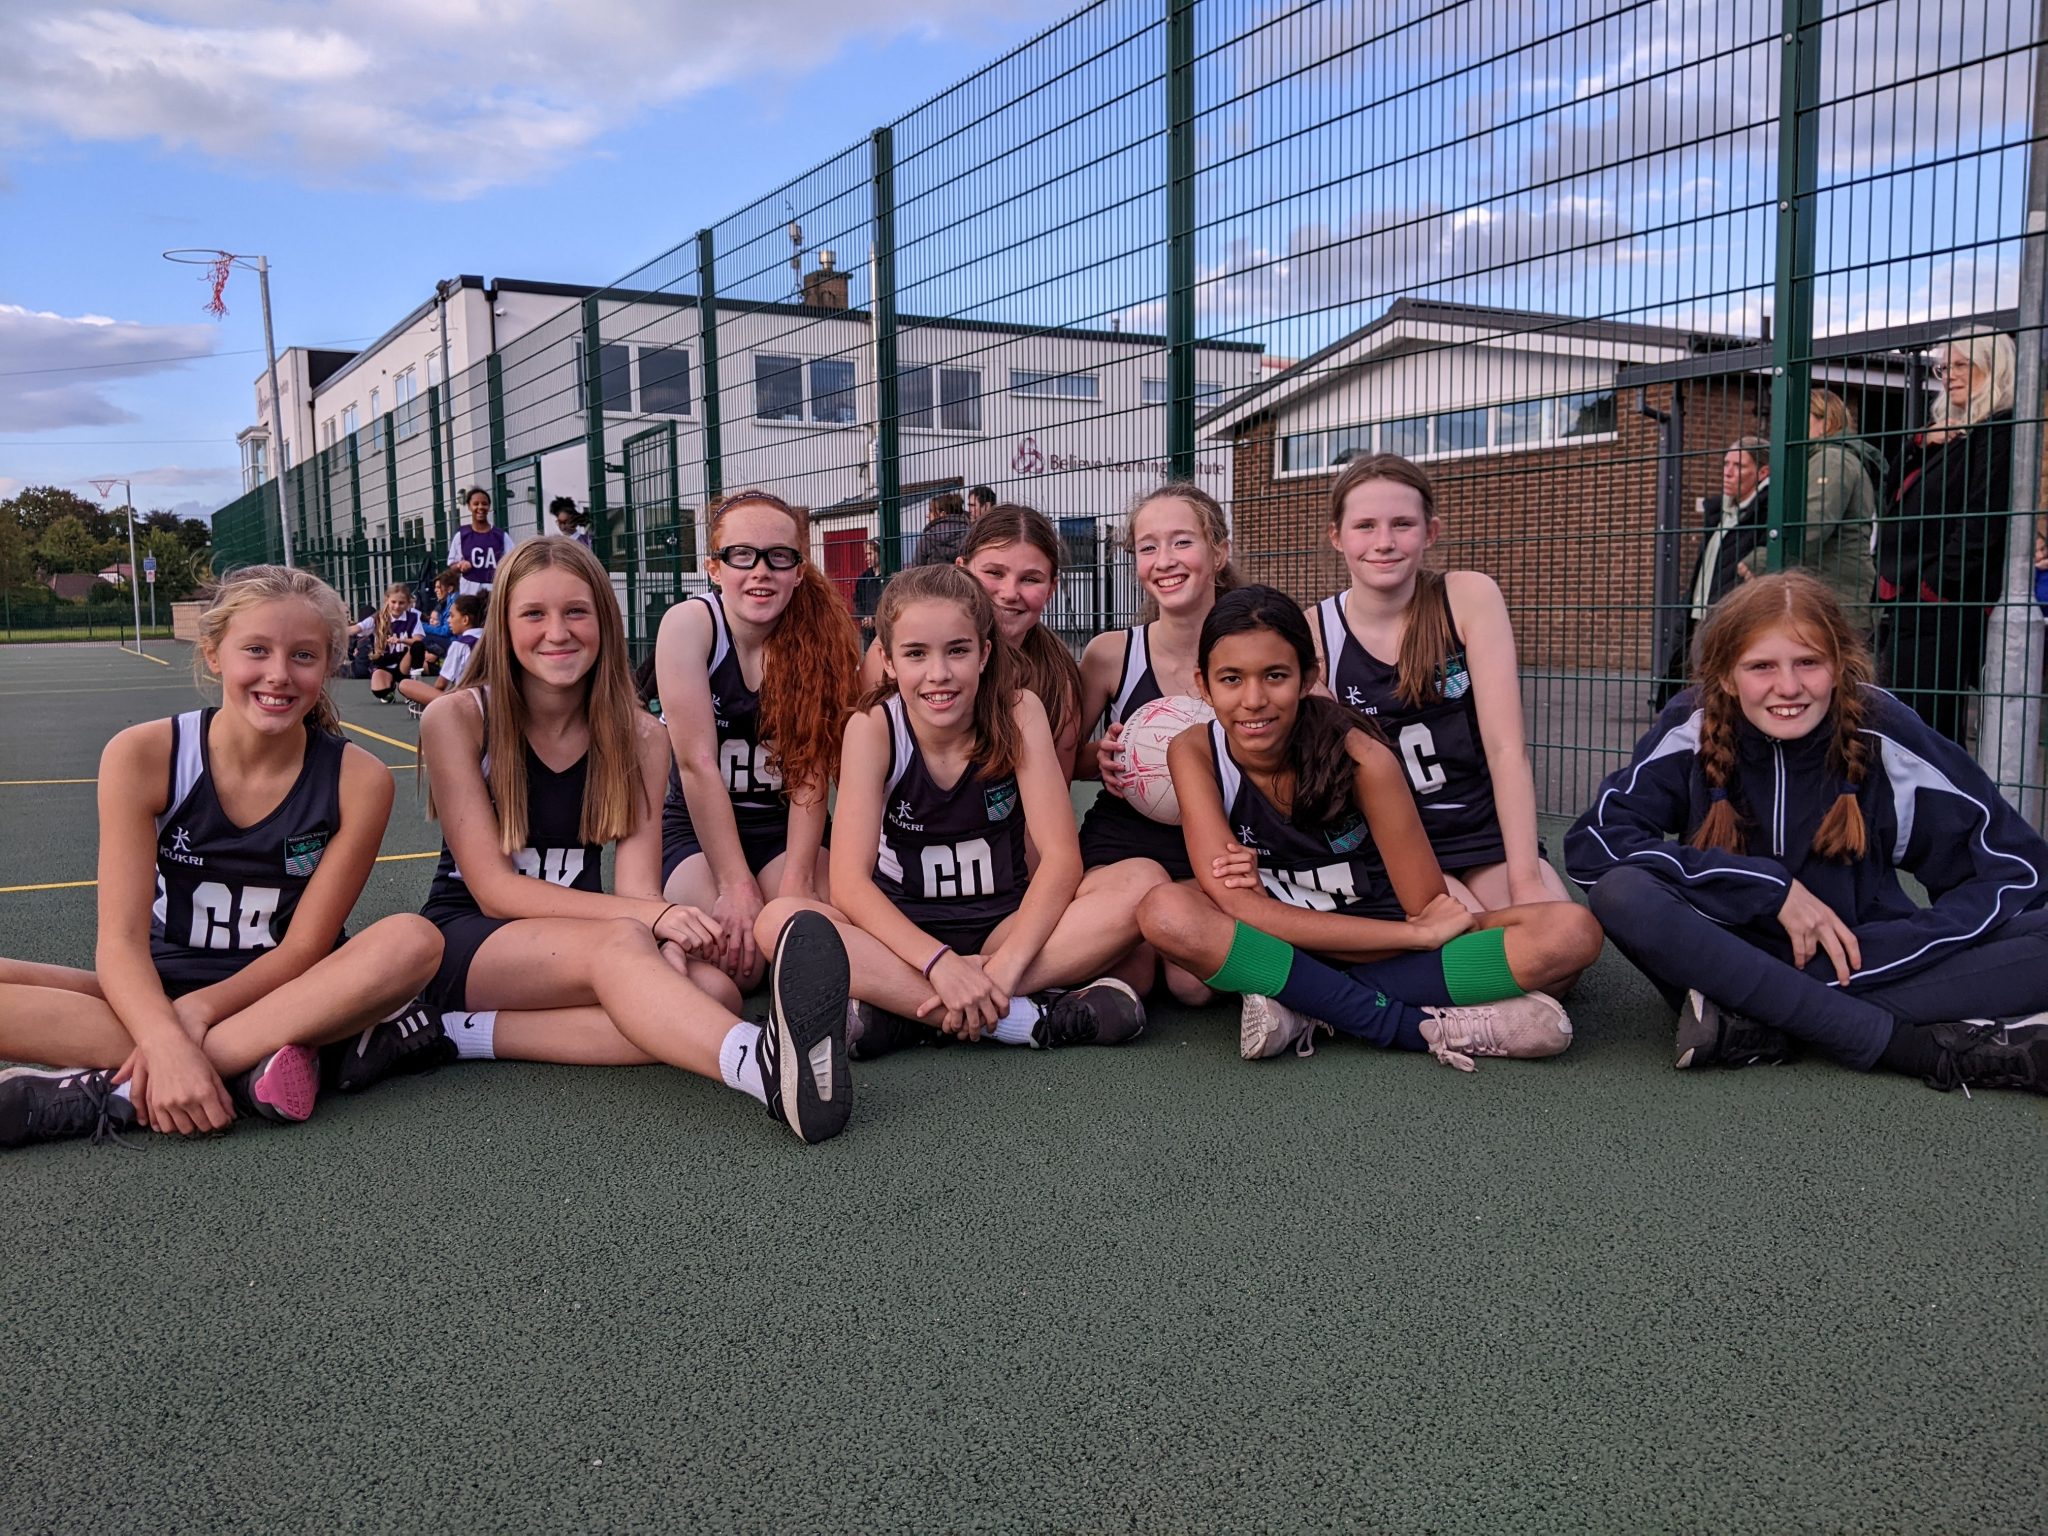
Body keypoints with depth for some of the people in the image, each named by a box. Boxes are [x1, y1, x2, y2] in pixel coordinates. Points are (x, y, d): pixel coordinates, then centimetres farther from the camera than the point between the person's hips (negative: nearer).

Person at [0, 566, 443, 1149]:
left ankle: (116, 1091, -30)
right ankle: (243, 1069, -29)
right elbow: (120, 942, -16)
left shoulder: (357, 779, -10)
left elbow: (303, 948, -9)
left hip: (285, 995, 0)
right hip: (156, 992, 0)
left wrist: (195, 1013, -26)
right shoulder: (143, 756, -10)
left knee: (413, 941, -32)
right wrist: (168, 1045, -35)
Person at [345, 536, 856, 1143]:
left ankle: (461, 1035, -27)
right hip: (465, 940, -3)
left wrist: (679, 927, -33)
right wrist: (649, 916, -27)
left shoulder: (640, 737, 1)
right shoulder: (455, 718, -7)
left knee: (700, 988, -31)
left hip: (575, 944, 4)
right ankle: (768, 1068, -66)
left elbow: (637, 887, -8)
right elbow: (494, 888, -14)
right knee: (620, 944, -37)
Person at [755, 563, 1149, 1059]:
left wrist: (1005, 966, -30)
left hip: (1001, 926, 1)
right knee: (781, 919, -30)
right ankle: (1024, 1020, -32)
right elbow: (849, 882, -20)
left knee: (1128, 909, -27)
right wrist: (940, 962, -35)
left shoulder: (1018, 712, -10)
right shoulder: (873, 727, -12)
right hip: (903, 930, -1)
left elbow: (1061, 856, -15)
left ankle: (902, 1009, -26)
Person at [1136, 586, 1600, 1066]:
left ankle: (1302, 1008, -22)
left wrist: (1266, 892, -26)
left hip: (1381, 955, 0)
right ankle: (1425, 1026, -24)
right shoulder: (1194, 753, -12)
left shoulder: (1361, 757, -16)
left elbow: (1431, 913, -14)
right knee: (1164, 911, -33)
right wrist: (1420, 933, -25)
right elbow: (1235, 907, -21)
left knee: (1573, 931, -24)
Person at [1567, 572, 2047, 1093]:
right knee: (1621, 891, -31)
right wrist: (1772, 888, -22)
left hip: (1861, 967, 1)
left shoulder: (1885, 734, -11)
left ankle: (1761, 1026, -26)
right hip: (1729, 963, 0)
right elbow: (1592, 842, -20)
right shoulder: (1694, 728, -11)